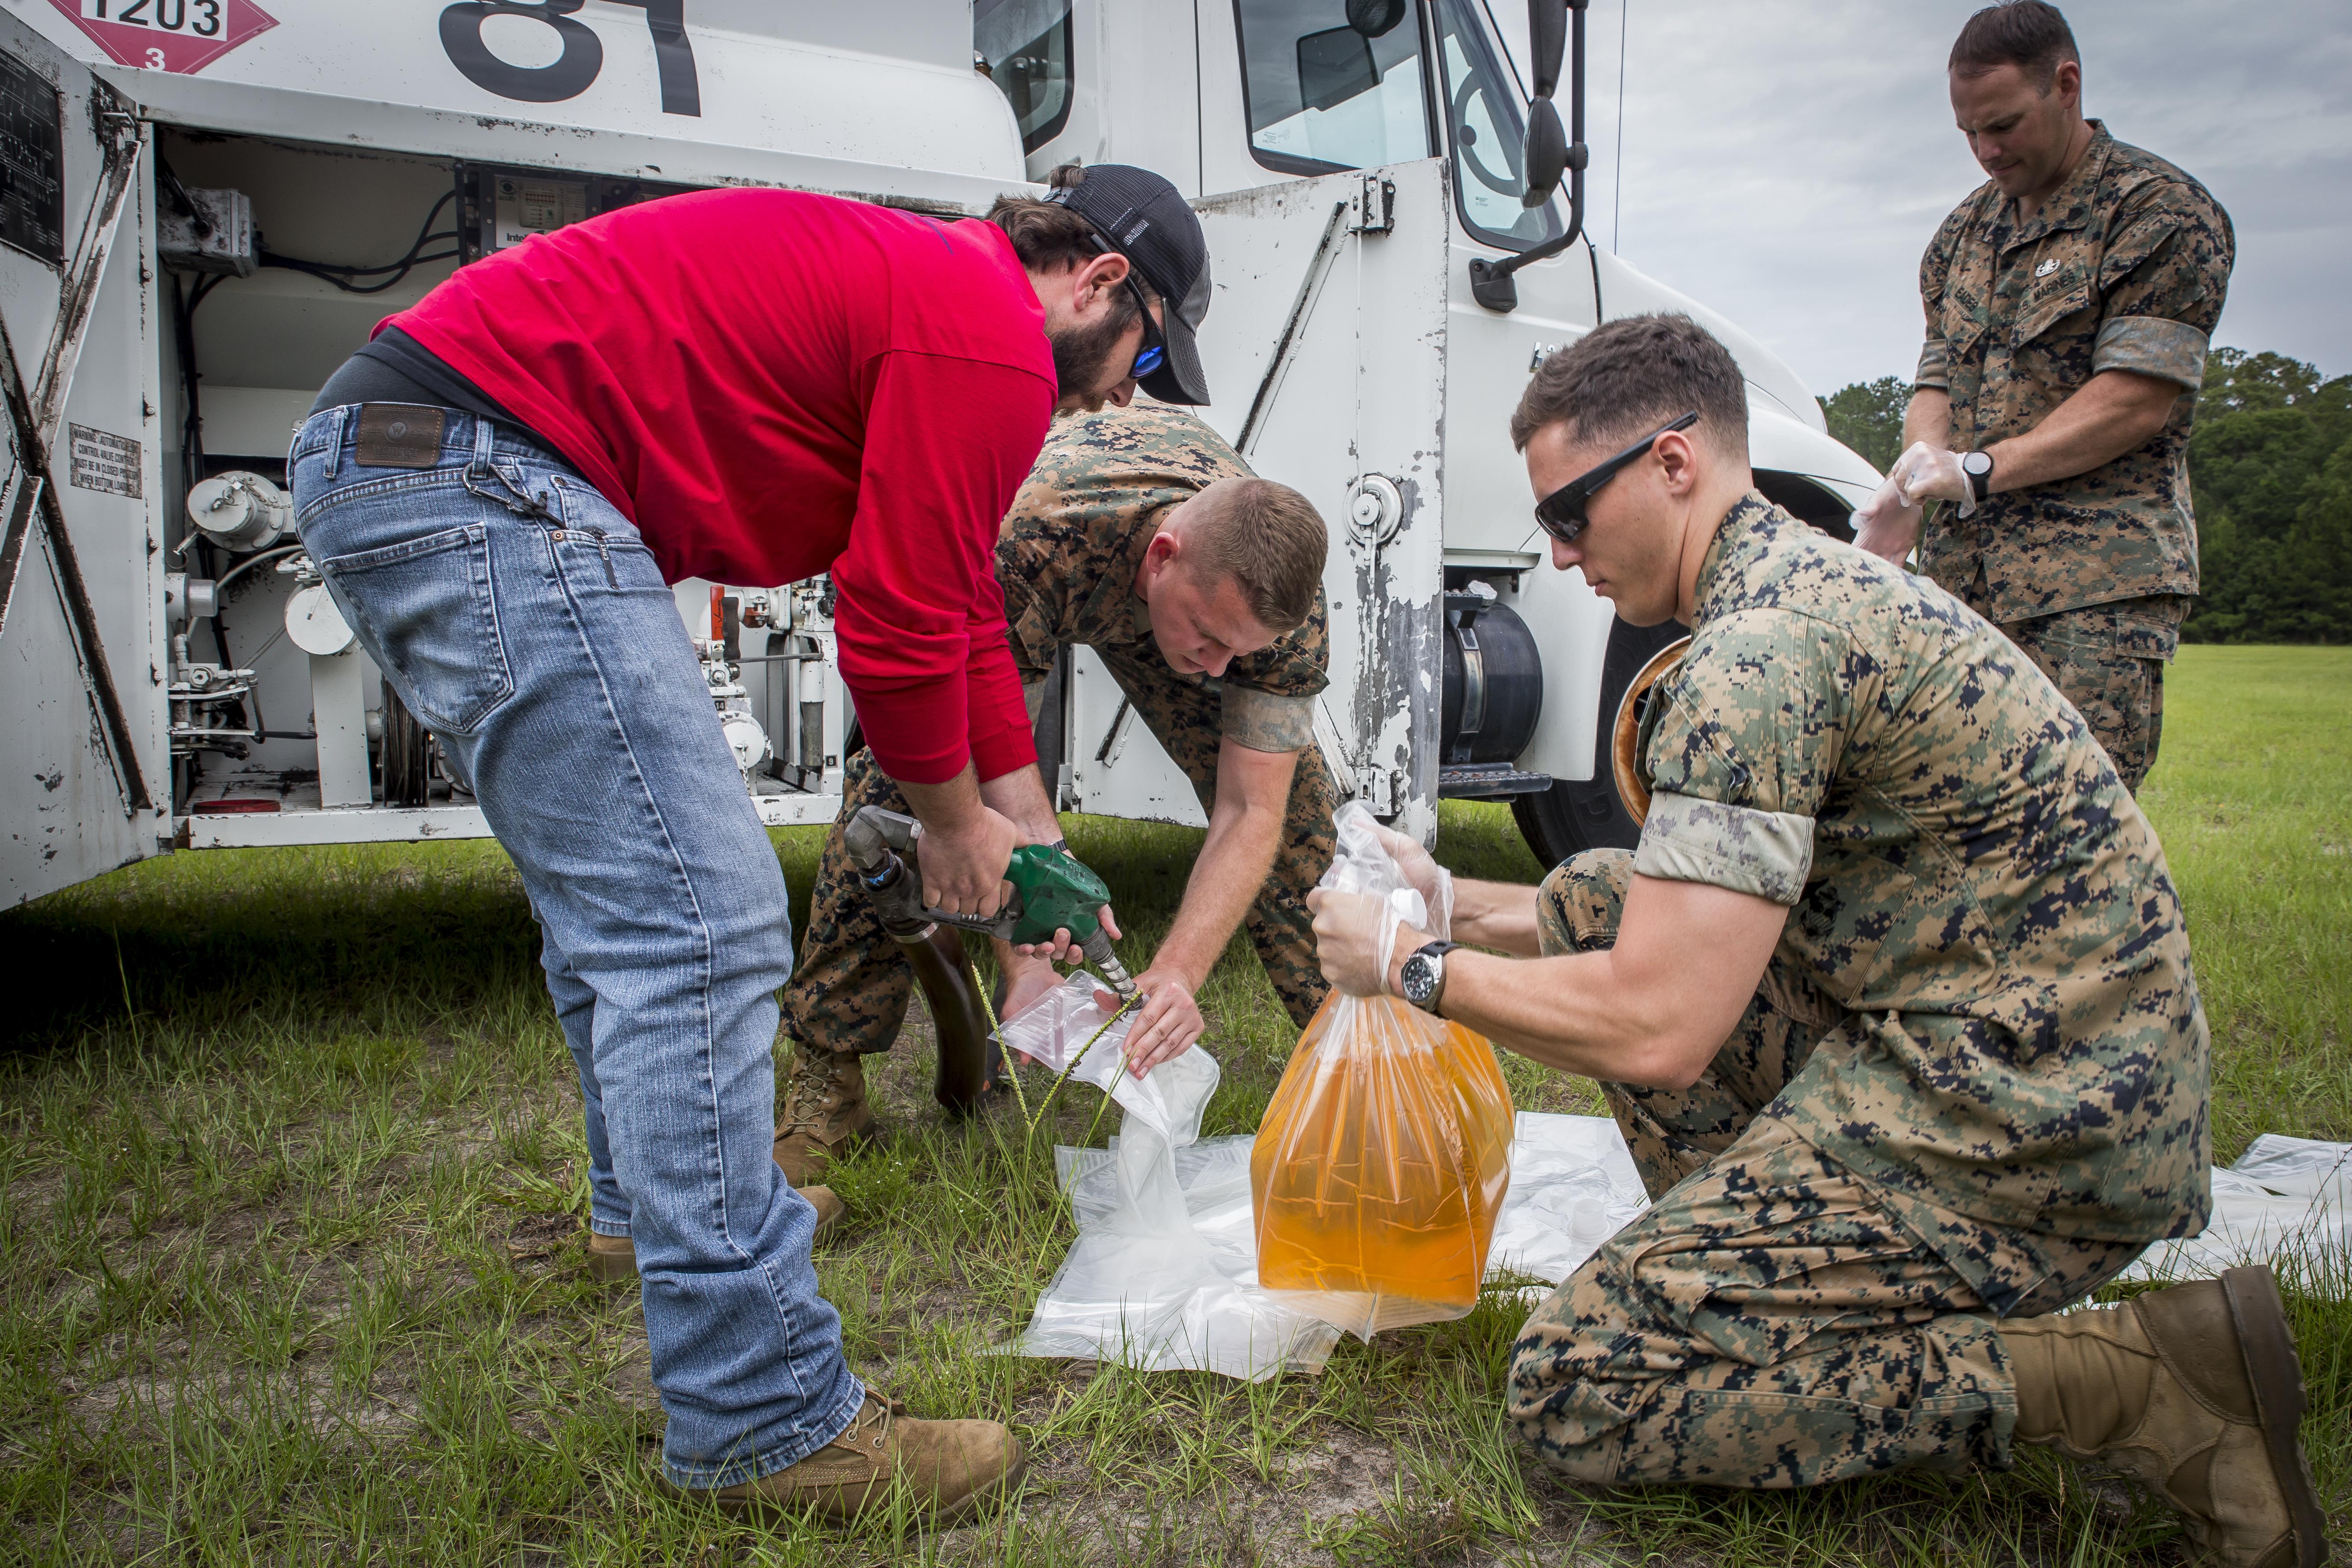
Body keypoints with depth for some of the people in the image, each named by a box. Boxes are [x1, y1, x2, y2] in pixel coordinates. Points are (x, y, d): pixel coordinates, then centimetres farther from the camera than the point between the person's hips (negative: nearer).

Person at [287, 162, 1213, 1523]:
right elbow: (900, 627, -10)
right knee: (698, 925, -13)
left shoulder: (920, 286, 23)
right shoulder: (992, 337, -9)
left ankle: (652, 1200, 44)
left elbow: (966, 606, 26)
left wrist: (1035, 839, 28)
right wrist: (955, 823, 9)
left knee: (618, 889, 23)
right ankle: (767, 1429, -7)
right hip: (489, 481, -11)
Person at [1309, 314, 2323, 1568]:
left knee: (1577, 1385, -10)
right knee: (1590, 897, 13)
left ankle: (2129, 1379, -8)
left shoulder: (1760, 646, -20)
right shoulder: (1810, 578, 13)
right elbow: (1681, 937, 21)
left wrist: (1410, 968, -9)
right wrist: (1457, 905, 18)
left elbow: (1655, 1032, -24)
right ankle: (1757, 1243, 11)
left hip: (2020, 1122, -10)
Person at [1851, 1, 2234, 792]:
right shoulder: (1966, 230, 21)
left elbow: (2138, 400, -9)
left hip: (2101, 586, -6)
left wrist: (1978, 472, -15)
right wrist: (1916, 478, -6)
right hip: (1965, 573, 6)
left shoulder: (2163, 215, 0)